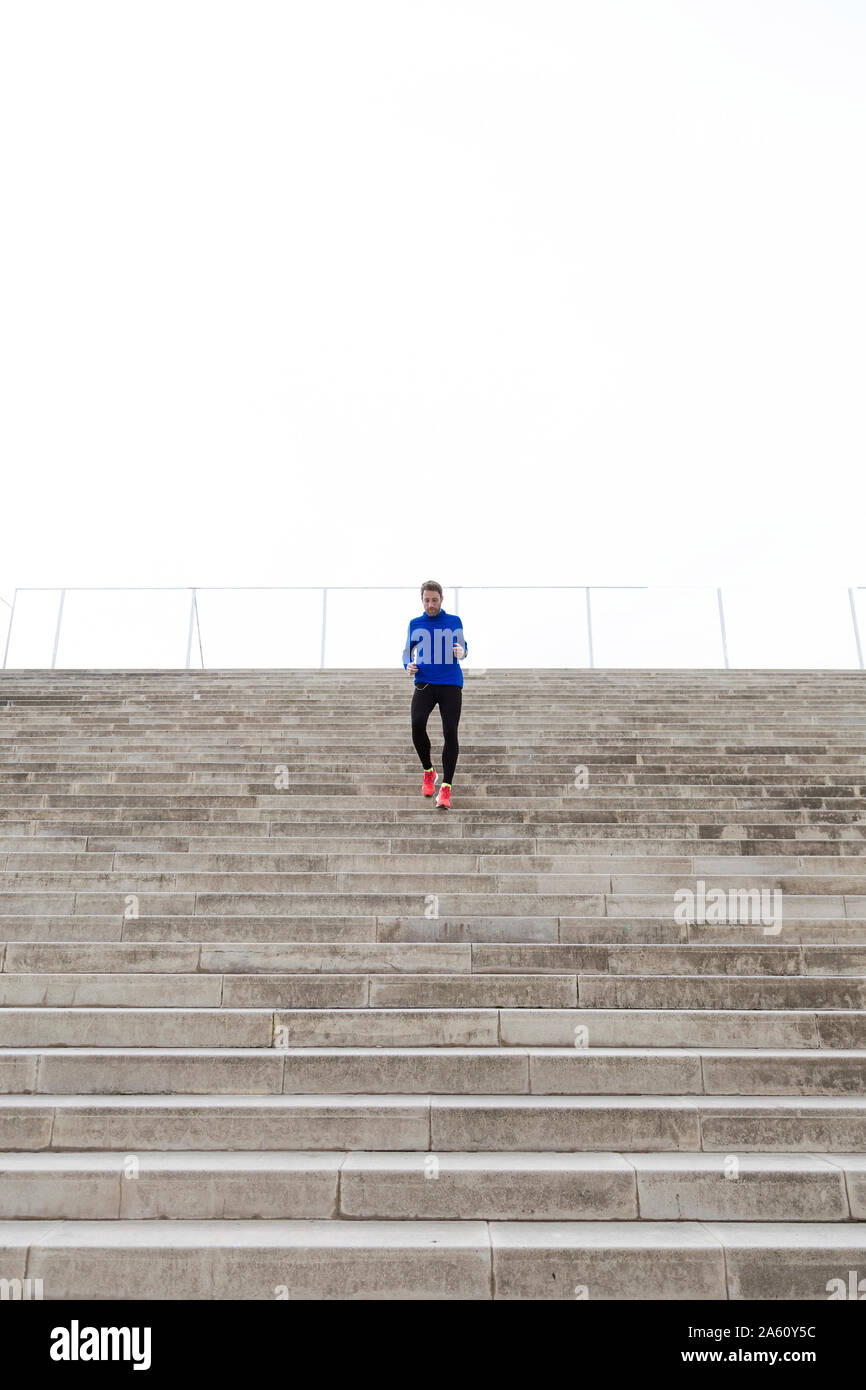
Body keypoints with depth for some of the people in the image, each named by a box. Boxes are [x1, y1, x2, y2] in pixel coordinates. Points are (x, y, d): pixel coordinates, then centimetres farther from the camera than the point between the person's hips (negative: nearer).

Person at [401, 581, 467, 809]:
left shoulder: (454, 621, 9)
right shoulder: (415, 624, 12)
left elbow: (463, 645, 18)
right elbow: (408, 650, 21)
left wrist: (462, 651, -6)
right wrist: (408, 664, -1)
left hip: (451, 684, -1)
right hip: (424, 682, 1)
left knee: (450, 732, -10)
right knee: (417, 724, -20)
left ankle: (446, 788, -4)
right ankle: (428, 772, 6)